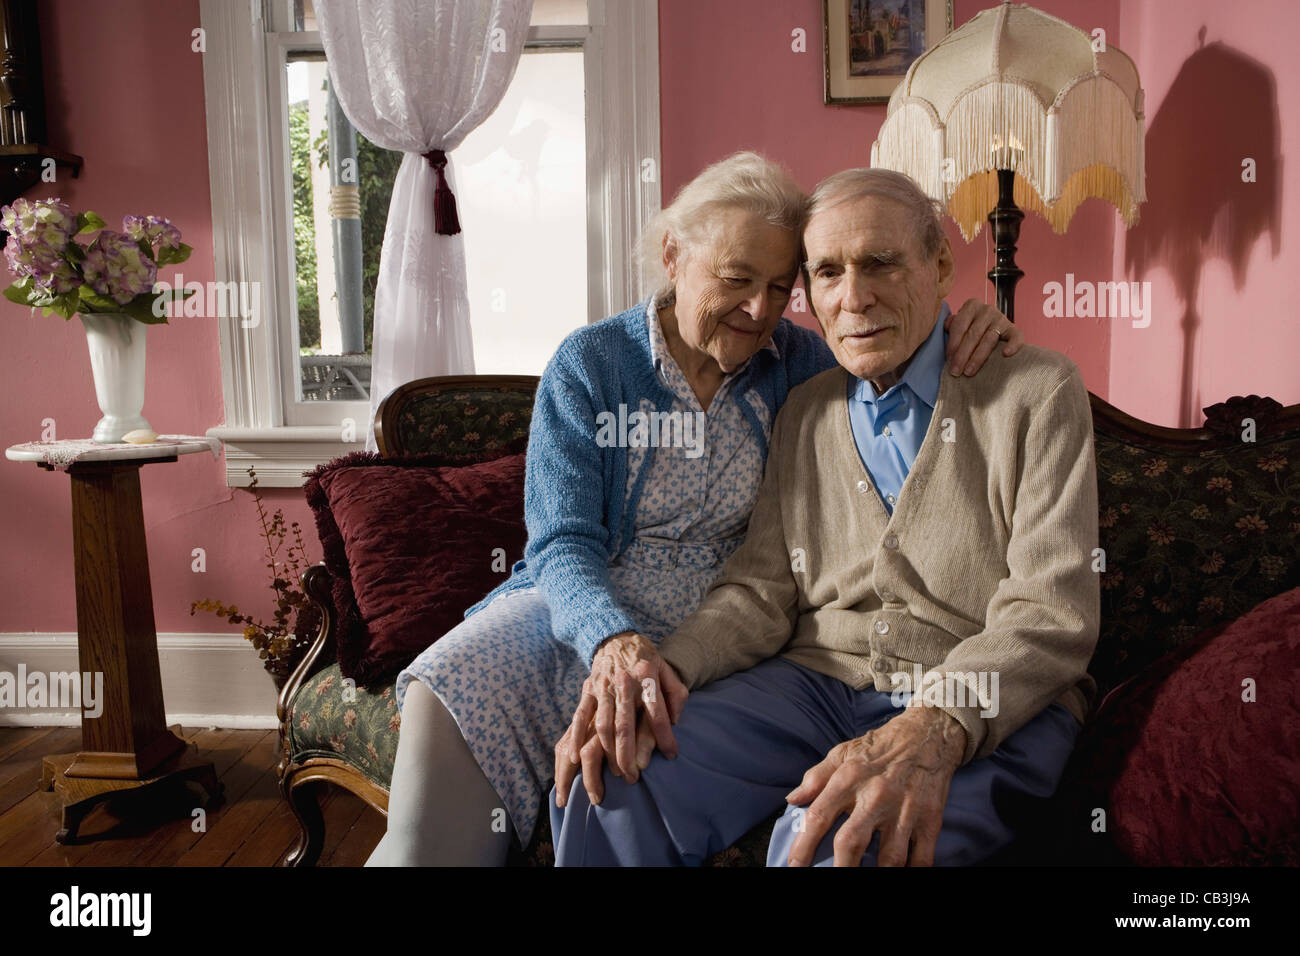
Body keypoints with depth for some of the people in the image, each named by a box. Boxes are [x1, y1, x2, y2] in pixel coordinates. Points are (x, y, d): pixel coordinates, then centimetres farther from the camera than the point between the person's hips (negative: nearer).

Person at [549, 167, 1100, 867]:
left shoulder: (1037, 391, -1)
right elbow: (761, 592, 10)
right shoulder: (805, 411, 15)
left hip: (992, 709, -3)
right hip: (815, 684, 4)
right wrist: (664, 666, -12)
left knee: (834, 842, -35)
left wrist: (931, 731, -29)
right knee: (611, 789, -20)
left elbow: (1051, 615, -11)